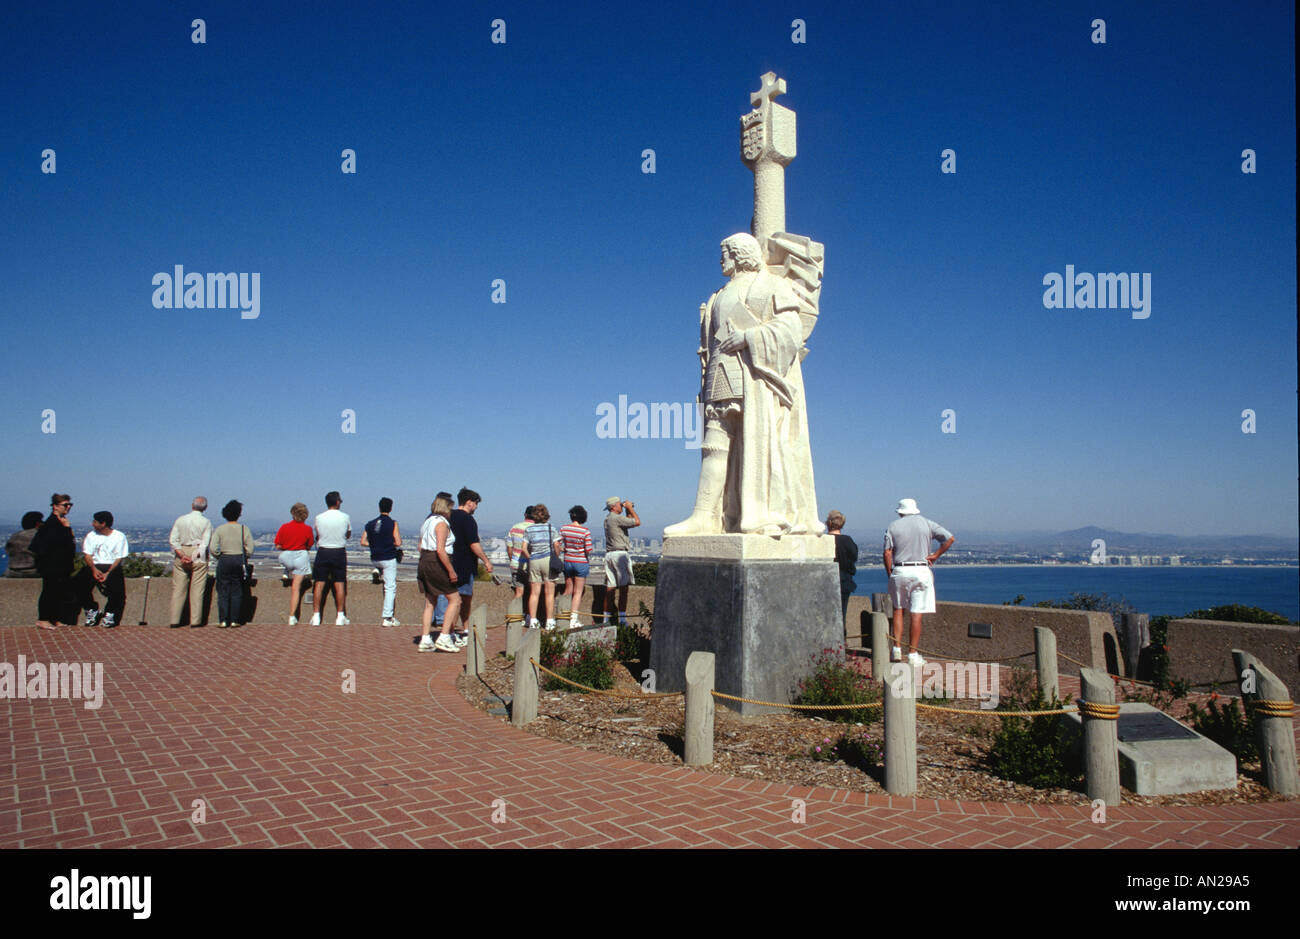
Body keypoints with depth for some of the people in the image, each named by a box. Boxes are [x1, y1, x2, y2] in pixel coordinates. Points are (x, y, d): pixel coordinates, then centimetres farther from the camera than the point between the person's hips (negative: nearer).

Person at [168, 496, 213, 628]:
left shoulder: (180, 520, 4)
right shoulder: (206, 522, -4)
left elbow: (172, 540, -4)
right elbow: (205, 543, -13)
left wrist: (182, 555, -11)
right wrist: (193, 558, -11)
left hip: (181, 554, 2)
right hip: (199, 558, -2)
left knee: (178, 589, 7)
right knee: (197, 590, 2)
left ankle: (174, 620, 7)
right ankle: (195, 620, 2)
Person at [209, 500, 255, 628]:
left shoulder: (220, 529, -2)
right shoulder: (244, 529, -2)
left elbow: (212, 548, -8)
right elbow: (250, 549, -5)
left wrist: (219, 557, 8)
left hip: (224, 560, 0)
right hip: (239, 560, 0)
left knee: (223, 591, 5)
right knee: (237, 592, 6)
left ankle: (223, 621, 3)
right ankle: (234, 620, 6)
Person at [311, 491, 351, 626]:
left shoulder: (319, 518, -4)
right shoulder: (345, 517, -4)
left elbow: (317, 536, 7)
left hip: (323, 552, 0)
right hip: (339, 553, 0)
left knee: (319, 584, 5)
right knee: (339, 584, 5)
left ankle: (316, 616, 4)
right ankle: (340, 616, 7)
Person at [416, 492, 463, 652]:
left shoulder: (427, 521, 15)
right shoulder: (442, 523, -13)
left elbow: (420, 547, 18)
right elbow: (440, 550, -22)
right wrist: (451, 570, -19)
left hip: (424, 562, 9)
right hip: (437, 564, -9)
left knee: (430, 603, 12)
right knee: (455, 600, -1)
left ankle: (425, 640, 10)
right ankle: (444, 638, -5)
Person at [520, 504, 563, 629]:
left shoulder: (528, 529, 5)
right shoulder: (551, 527, 0)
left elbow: (524, 549, -1)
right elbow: (556, 545, -7)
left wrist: (530, 558, 12)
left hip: (533, 561, 2)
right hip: (548, 559, -2)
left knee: (534, 593, 6)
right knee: (549, 593, 3)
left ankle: (532, 620, 4)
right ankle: (549, 621, 3)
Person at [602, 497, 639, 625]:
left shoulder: (607, 519, 17)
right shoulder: (616, 518, -11)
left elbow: (629, 523, 26)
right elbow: (637, 522, -11)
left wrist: (629, 511, 21)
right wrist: (630, 508, 1)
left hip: (609, 554, 9)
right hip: (620, 554, -9)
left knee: (609, 588, 9)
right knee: (623, 587, -6)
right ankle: (622, 618, -7)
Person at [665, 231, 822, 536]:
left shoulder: (773, 286, 9)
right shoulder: (722, 297, 28)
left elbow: (791, 329, -4)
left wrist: (748, 337, -14)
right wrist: (707, 379, 11)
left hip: (759, 377, -6)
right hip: (725, 380, 6)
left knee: (762, 440, -14)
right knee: (716, 444, -6)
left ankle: (773, 516, -14)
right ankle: (705, 517, -12)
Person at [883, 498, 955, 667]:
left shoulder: (893, 526, 5)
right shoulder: (926, 523, 7)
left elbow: (887, 553, -2)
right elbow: (950, 538, 2)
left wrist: (889, 574, 5)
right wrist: (935, 555, 6)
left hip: (899, 571, 0)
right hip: (921, 571, 0)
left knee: (898, 609, 15)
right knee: (917, 614, 0)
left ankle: (897, 649, 8)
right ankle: (913, 655, 1)